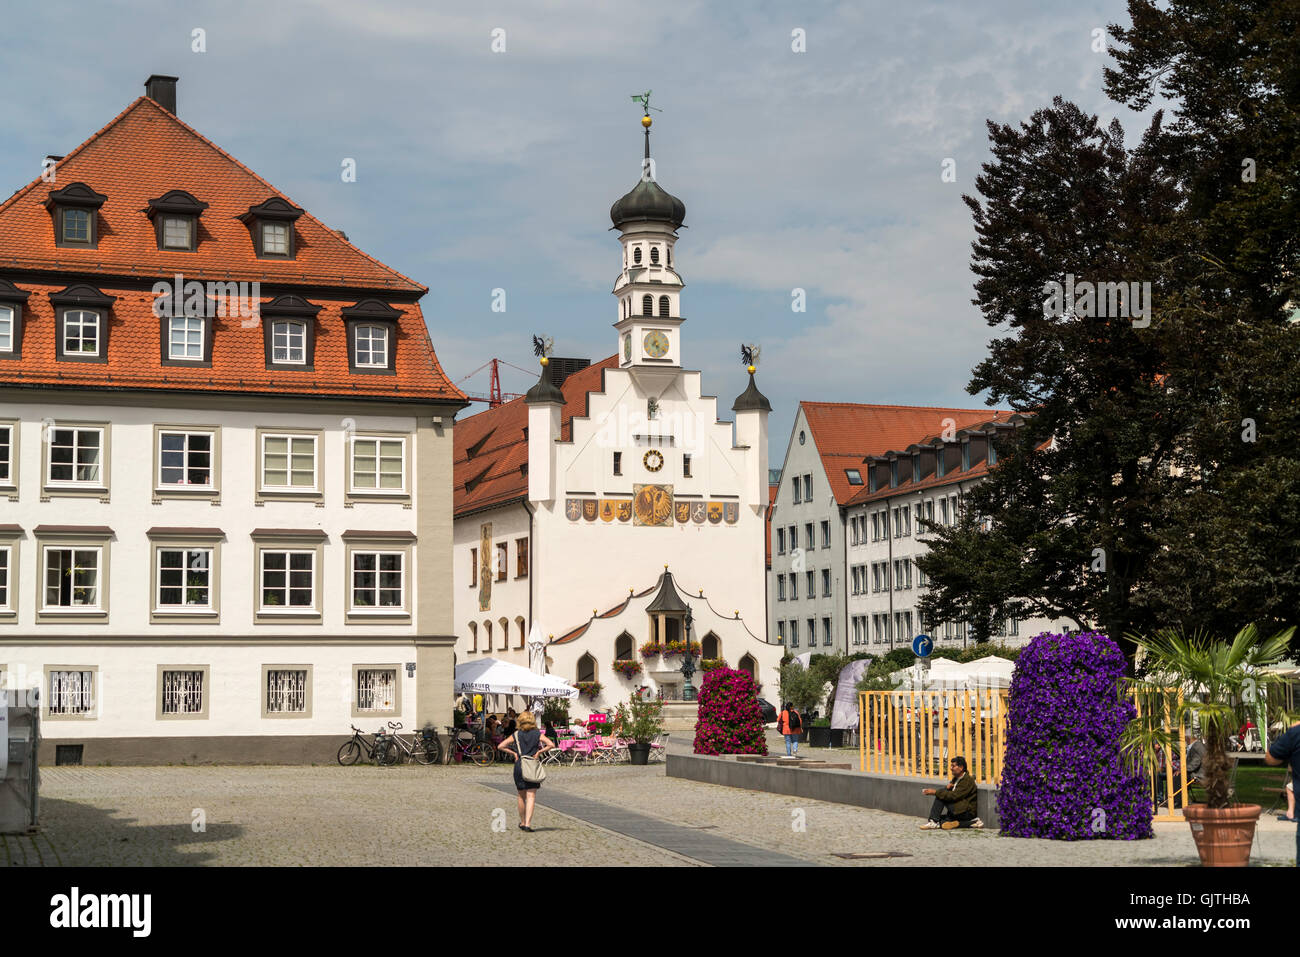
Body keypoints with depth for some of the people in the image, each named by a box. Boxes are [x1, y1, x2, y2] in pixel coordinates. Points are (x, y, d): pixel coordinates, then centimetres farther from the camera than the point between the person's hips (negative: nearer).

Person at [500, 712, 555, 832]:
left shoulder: (516, 735, 4)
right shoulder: (538, 734, 2)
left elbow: (501, 746, -2)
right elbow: (551, 744, -9)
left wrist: (513, 753, 4)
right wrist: (539, 752, -2)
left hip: (519, 765, 1)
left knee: (521, 796, 15)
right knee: (531, 796, -2)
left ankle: (522, 822, 25)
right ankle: (528, 823, -14)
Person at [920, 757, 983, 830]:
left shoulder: (968, 780, -16)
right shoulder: (955, 779, 15)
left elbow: (953, 796, -23)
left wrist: (935, 792, -22)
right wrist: (947, 788, -7)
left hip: (966, 812, -10)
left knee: (940, 796, -16)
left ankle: (933, 822, -18)